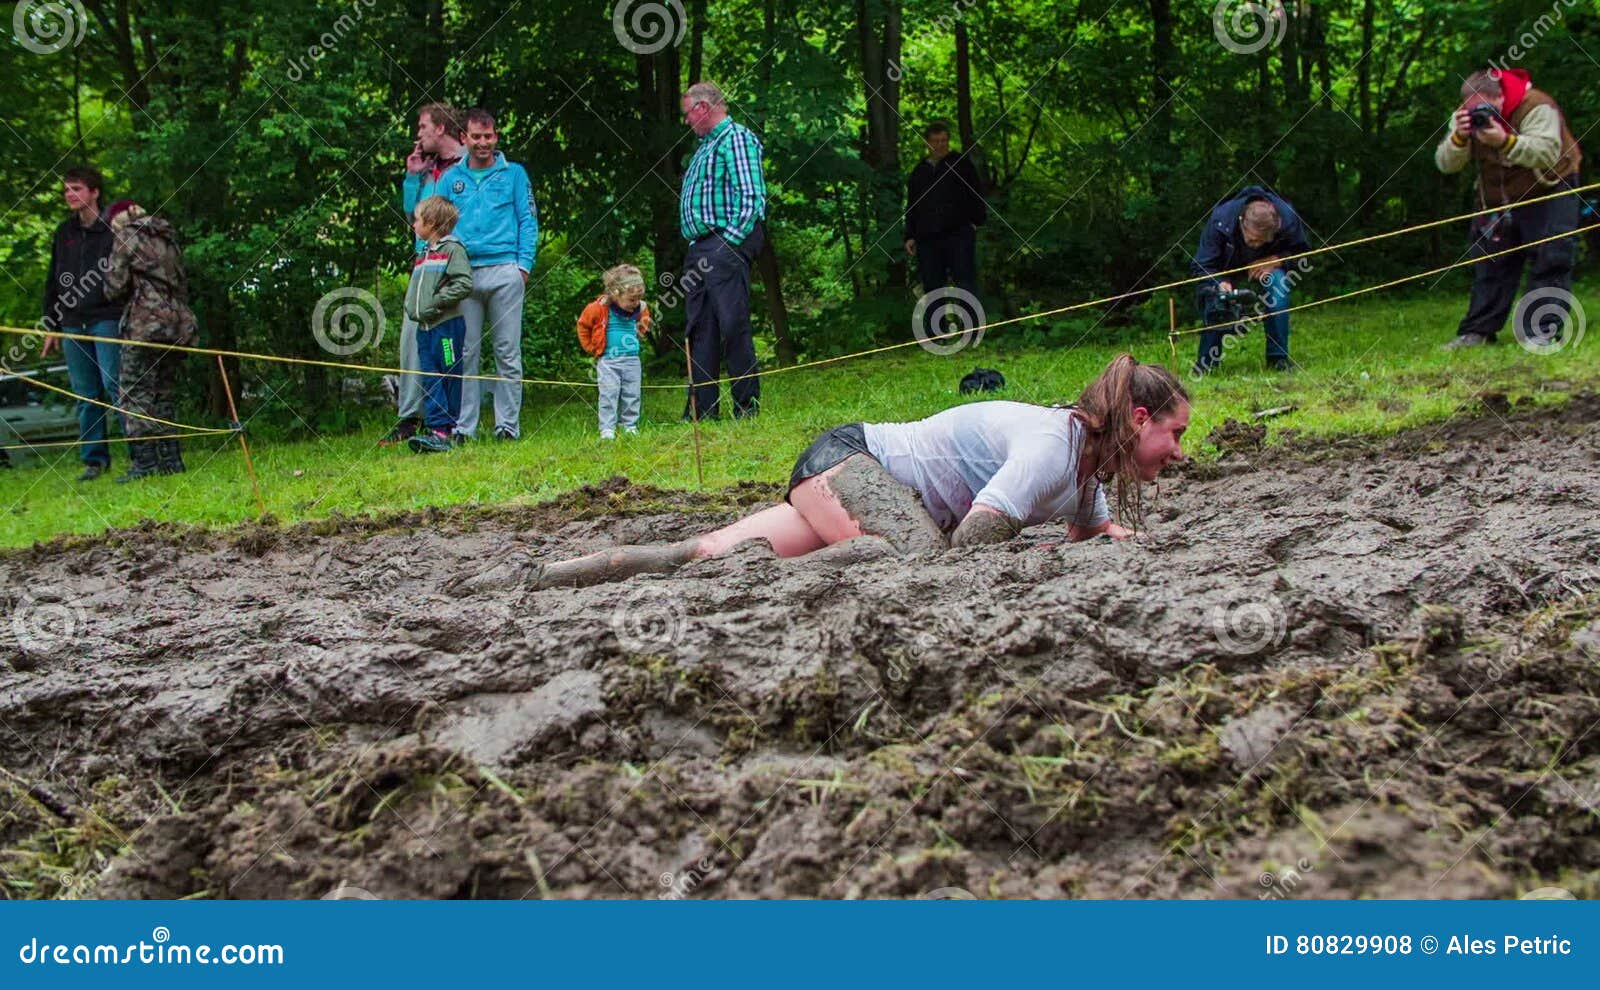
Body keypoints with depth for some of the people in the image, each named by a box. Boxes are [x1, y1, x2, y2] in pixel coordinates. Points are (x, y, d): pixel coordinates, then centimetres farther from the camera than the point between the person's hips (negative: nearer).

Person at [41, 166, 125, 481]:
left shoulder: (113, 228, -1)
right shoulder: (64, 232, 15)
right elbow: (54, 281, 19)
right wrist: (51, 327, 16)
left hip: (108, 318, -5)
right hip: (73, 324, 5)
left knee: (114, 384, -11)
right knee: (86, 395, 6)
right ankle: (94, 459, 10)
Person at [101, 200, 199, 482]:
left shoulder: (127, 237, -1)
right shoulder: (168, 238, 20)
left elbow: (114, 287, -4)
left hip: (146, 326, -7)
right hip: (178, 324, 7)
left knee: (135, 393, -5)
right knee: (162, 394, 12)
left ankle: (144, 461, -13)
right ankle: (170, 459, 7)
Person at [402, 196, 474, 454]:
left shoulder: (452, 249, -6)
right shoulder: (423, 254, 19)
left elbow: (464, 284, -16)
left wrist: (436, 302, -16)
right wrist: (410, 306, 8)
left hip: (447, 326, -8)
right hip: (424, 327, 8)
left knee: (450, 379, -2)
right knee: (430, 382, 1)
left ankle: (447, 431, -1)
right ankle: (436, 428, -2)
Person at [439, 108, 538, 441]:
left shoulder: (513, 174, 10)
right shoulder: (451, 179, 15)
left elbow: (528, 222, 5)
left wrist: (524, 264, -4)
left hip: (504, 272, -1)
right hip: (463, 274, 2)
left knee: (507, 352, -1)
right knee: (465, 354, 0)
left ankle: (508, 424, 2)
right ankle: (463, 426, 3)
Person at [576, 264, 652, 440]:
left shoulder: (640, 309, 1)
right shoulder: (600, 308, -13)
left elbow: (644, 325, 27)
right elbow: (583, 325, 3)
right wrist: (592, 347, 5)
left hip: (632, 359, 4)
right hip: (608, 360, -4)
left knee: (632, 395, 6)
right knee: (609, 394, -9)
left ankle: (630, 426, 15)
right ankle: (607, 429, -8)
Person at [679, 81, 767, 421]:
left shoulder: (736, 139, -6)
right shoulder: (706, 145, 23)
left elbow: (752, 198, -14)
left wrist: (730, 241, -19)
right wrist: (696, 246, 13)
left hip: (726, 246, -10)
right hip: (700, 250, 10)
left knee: (734, 326, -9)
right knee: (700, 331, 8)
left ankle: (748, 408, -6)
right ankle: (700, 411, 12)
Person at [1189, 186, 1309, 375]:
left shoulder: (1288, 220, -34)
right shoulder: (1220, 220, -37)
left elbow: (1302, 253, -14)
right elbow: (1200, 267, -30)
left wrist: (1277, 260, -33)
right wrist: (1220, 284, -50)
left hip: (1271, 263, 0)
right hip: (1225, 269, 0)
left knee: (1277, 287, -31)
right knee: (1214, 300, -27)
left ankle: (1278, 358, -20)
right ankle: (1207, 361, -8)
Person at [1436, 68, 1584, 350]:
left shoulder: (1536, 107, -25)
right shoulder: (1465, 117, -9)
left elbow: (1547, 154, -38)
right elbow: (1446, 165, -13)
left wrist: (1505, 142, -50)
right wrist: (1458, 139, -34)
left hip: (1548, 193, -5)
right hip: (1496, 198, 5)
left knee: (1549, 262, -12)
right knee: (1490, 264, 4)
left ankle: (1543, 333, -13)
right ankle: (1477, 332, 6)